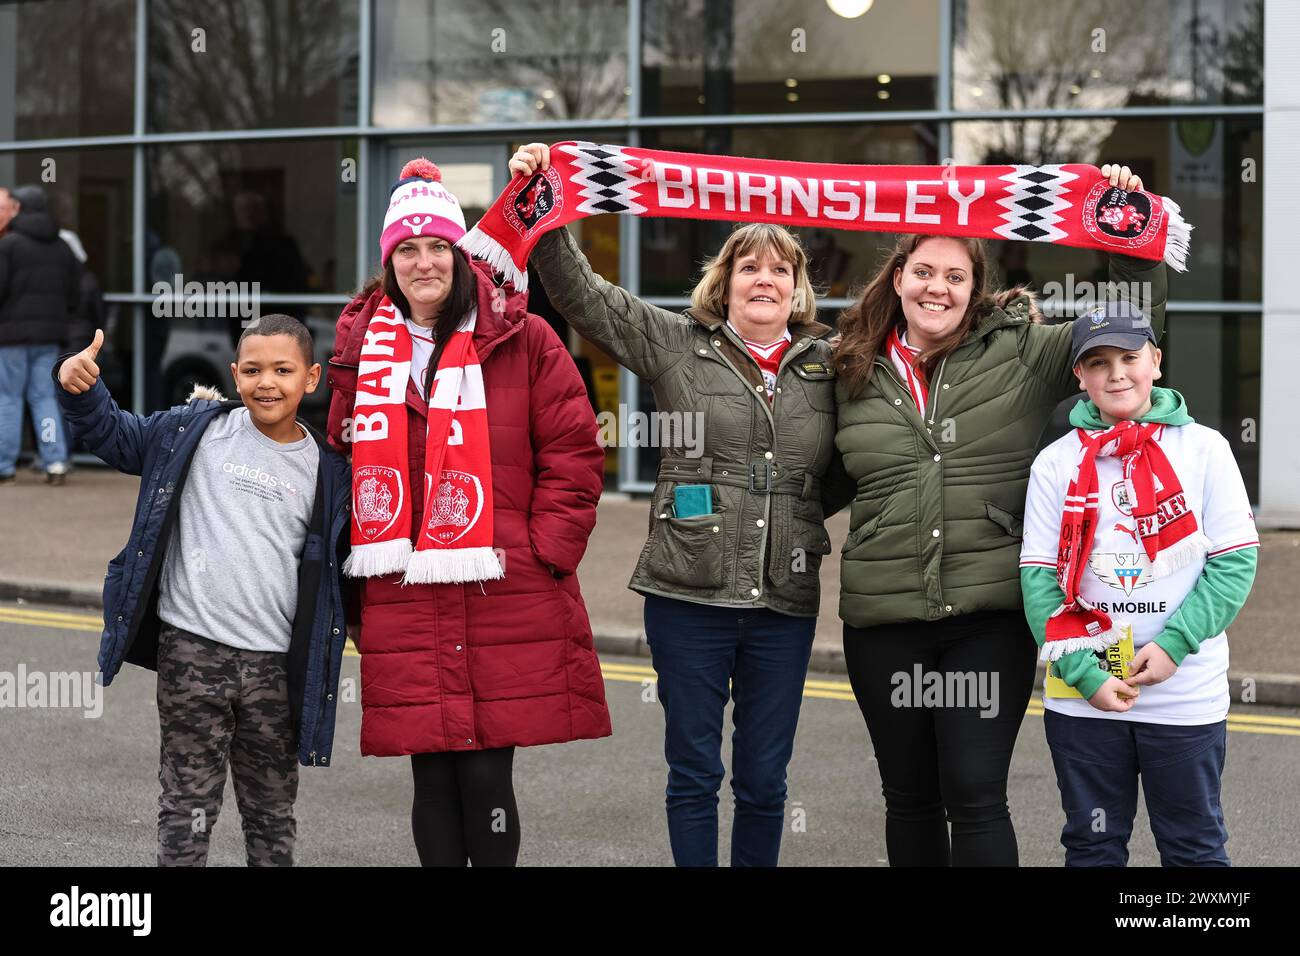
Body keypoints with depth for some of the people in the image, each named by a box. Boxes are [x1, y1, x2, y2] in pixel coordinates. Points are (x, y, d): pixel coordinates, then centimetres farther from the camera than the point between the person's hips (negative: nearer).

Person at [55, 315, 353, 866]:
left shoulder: (326, 469, 5)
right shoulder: (198, 429, 2)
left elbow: (351, 556, 13)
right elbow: (115, 437, 9)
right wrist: (81, 391, -6)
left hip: (276, 664, 2)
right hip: (192, 652, -1)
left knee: (272, 809, 13)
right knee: (188, 802, 3)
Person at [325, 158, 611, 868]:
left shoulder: (522, 340, 2)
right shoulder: (361, 348, 11)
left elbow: (573, 456, 1)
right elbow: (341, 462, 17)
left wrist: (543, 552, -6)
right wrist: (364, 562, 7)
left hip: (505, 605, -2)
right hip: (402, 607, 3)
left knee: (487, 776, -2)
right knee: (432, 777, 6)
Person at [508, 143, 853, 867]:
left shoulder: (827, 365, 8)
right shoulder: (677, 346, 4)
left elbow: (847, 472, 20)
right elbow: (582, 292, 1)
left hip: (785, 604, 2)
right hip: (689, 596, -1)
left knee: (764, 780, 9)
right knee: (694, 773, 6)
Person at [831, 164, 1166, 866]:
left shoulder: (1020, 353, 1)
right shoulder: (857, 374, 9)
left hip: (988, 621, -3)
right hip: (882, 623, 3)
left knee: (976, 796, -7)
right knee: (909, 798, 13)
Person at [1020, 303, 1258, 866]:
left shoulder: (1203, 449, -1)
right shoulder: (1057, 463, 1)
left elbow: (1235, 562, -4)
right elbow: (1038, 581, -3)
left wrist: (1173, 645, -14)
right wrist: (1086, 675, -12)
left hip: (1187, 696, -1)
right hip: (1082, 695, 1)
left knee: (1195, 849, 8)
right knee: (1093, 847, 12)